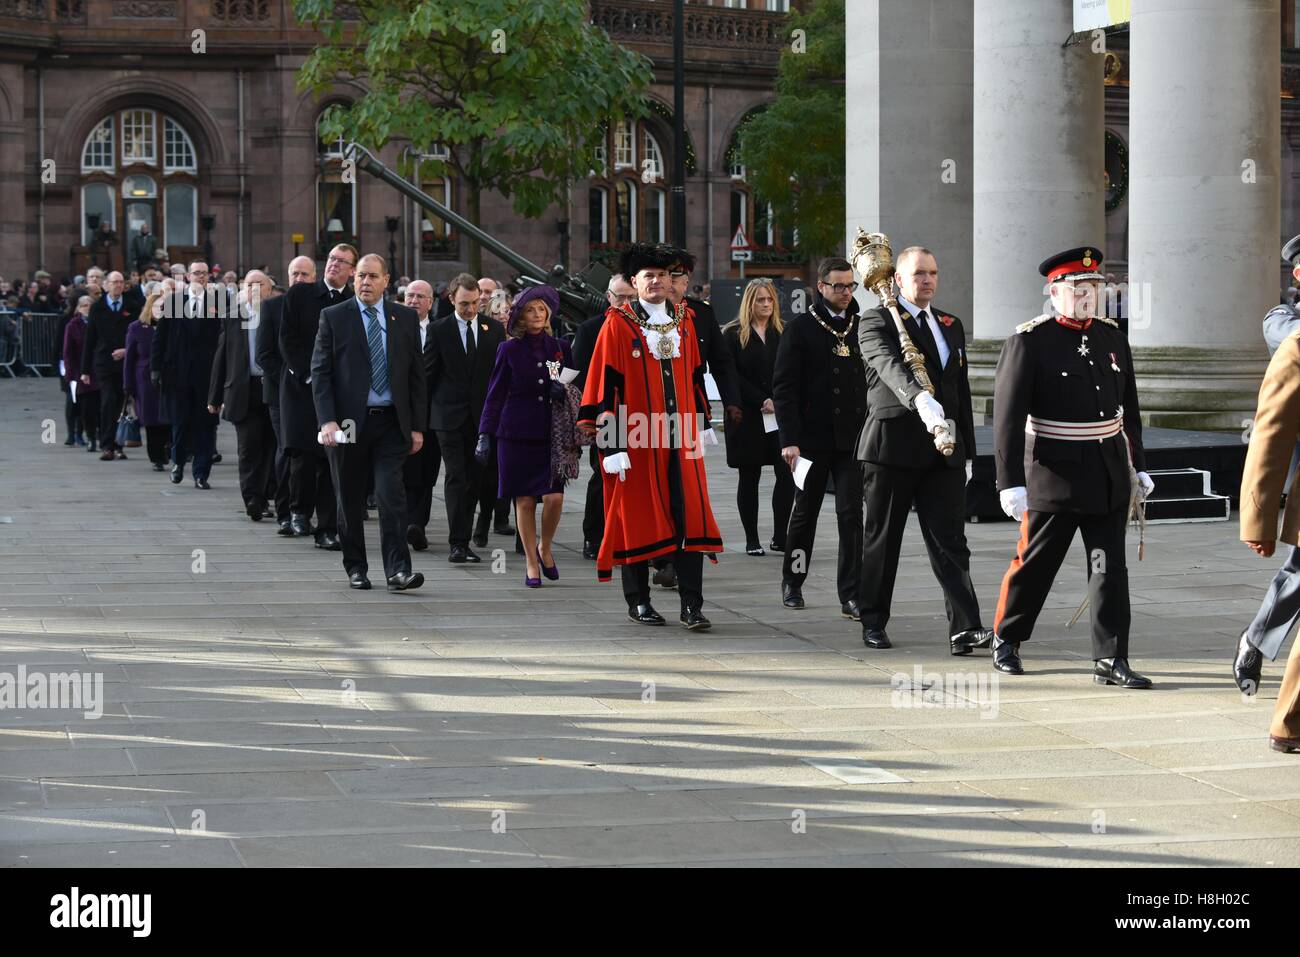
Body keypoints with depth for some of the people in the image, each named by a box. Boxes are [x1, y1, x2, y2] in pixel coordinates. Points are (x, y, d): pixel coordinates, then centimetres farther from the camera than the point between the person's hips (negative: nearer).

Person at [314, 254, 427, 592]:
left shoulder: (406, 318, 7)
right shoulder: (333, 317, 1)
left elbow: (416, 374, 9)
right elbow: (320, 373, -2)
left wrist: (417, 425, 3)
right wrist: (327, 420, -13)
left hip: (391, 423, 1)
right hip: (348, 422, 0)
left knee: (392, 495, -10)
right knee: (350, 500, 7)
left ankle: (398, 570, -11)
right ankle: (355, 568, 19)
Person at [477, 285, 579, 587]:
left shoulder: (560, 348, 9)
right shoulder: (509, 350, 2)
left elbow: (574, 388, 16)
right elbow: (495, 395, 2)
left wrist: (565, 392, -8)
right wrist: (485, 435, -5)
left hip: (553, 434, 2)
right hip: (517, 434, -1)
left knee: (554, 497, -10)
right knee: (525, 500, -1)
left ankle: (545, 548, 16)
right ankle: (531, 563, 11)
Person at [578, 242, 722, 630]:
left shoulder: (685, 321, 11)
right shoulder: (618, 326, -4)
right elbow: (605, 386, -6)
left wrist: (701, 425, 17)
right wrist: (612, 445, -11)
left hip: (680, 438, 4)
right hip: (636, 438, -4)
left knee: (690, 517, -3)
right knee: (637, 517, 4)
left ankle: (692, 605, -2)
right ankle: (638, 601, 17)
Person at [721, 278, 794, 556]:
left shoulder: (784, 333, 10)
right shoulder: (733, 335, 2)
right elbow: (732, 376, -5)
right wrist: (762, 402, -13)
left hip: (780, 415, 2)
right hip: (747, 416, -2)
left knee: (787, 473, -7)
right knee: (749, 476, 4)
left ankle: (780, 537, 0)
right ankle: (751, 539, 10)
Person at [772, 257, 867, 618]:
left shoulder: (861, 328, 9)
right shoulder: (800, 328, -2)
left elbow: (874, 381, 14)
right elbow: (783, 387, -6)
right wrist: (789, 439, -13)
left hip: (852, 439, 2)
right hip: (812, 438, -2)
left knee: (852, 514, -6)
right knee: (804, 511, 10)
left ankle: (851, 596, -6)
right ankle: (792, 583, 28)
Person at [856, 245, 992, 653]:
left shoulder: (952, 325, 17)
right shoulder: (876, 322, -2)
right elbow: (891, 366, -23)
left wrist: (967, 452, 16)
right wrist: (921, 399, -42)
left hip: (943, 450, 4)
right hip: (891, 446, -4)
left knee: (950, 541, -4)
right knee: (881, 539, 6)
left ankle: (965, 629, -10)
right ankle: (873, 623, 18)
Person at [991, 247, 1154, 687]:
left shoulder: (1112, 336, 8)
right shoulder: (1028, 341, -9)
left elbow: (1128, 407, 18)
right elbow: (1007, 415, -13)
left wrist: (1138, 466, 18)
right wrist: (1010, 482, -18)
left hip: (1110, 474, 5)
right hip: (1054, 473, -5)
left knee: (1110, 566, 1)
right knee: (1034, 562, 6)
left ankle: (1110, 660, 4)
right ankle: (1006, 640, 27)